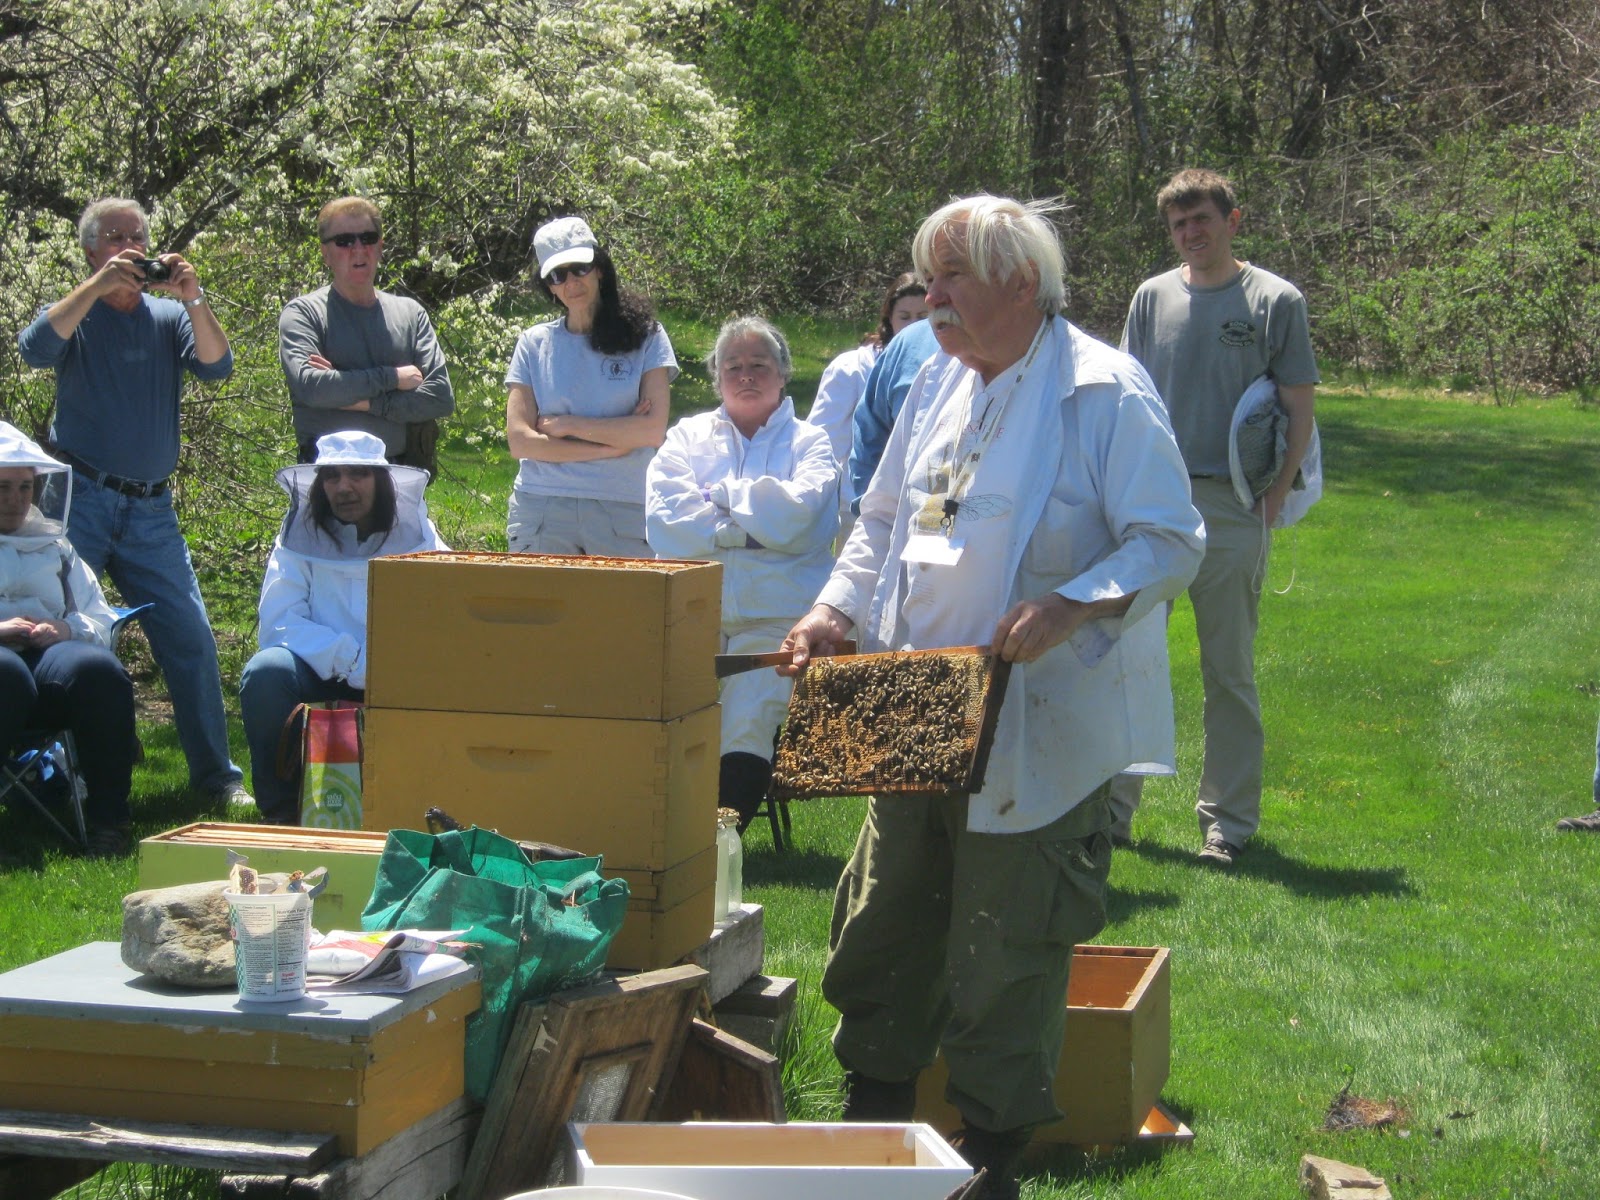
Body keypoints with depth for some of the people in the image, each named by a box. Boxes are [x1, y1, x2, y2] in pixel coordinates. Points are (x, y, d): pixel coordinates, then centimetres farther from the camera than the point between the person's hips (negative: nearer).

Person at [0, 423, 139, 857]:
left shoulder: (54, 546, 32)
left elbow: (101, 620, 24)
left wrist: (67, 629, -1)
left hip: (51, 651, 4)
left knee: (99, 671, -33)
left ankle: (109, 821, -30)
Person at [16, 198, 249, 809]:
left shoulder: (169, 317, 11)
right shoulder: (76, 312, 4)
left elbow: (216, 365, -4)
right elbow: (37, 348, -17)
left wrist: (193, 298, -18)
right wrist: (98, 286, -23)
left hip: (151, 511, 3)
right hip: (80, 502, -3)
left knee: (192, 639, 0)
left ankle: (216, 776, 7)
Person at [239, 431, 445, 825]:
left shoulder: (415, 536, 1)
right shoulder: (300, 537, 0)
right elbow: (277, 625, -11)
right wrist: (351, 661, -21)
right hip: (319, 682, 0)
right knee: (266, 672, -31)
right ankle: (282, 811, -14)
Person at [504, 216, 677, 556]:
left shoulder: (645, 337, 7)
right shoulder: (534, 343, 11)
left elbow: (653, 430, -4)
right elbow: (519, 440, 1)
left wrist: (569, 426, -3)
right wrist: (611, 446, -5)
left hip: (624, 511, -1)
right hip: (542, 510, 1)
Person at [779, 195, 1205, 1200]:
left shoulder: (1106, 393, -12)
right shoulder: (940, 385, 12)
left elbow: (1172, 543, -14)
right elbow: (884, 521, 20)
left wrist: (1072, 607, -29)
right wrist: (836, 609, 4)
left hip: (1036, 734, -7)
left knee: (1005, 956, 1)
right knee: (882, 929, 15)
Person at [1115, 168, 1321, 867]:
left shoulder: (1275, 302, 0)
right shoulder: (1153, 298, 8)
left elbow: (1299, 410, 0)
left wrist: (1274, 496, -7)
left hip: (1233, 508, -2)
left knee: (1230, 672, 6)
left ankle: (1228, 822, 14)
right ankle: (1111, 808, 12)